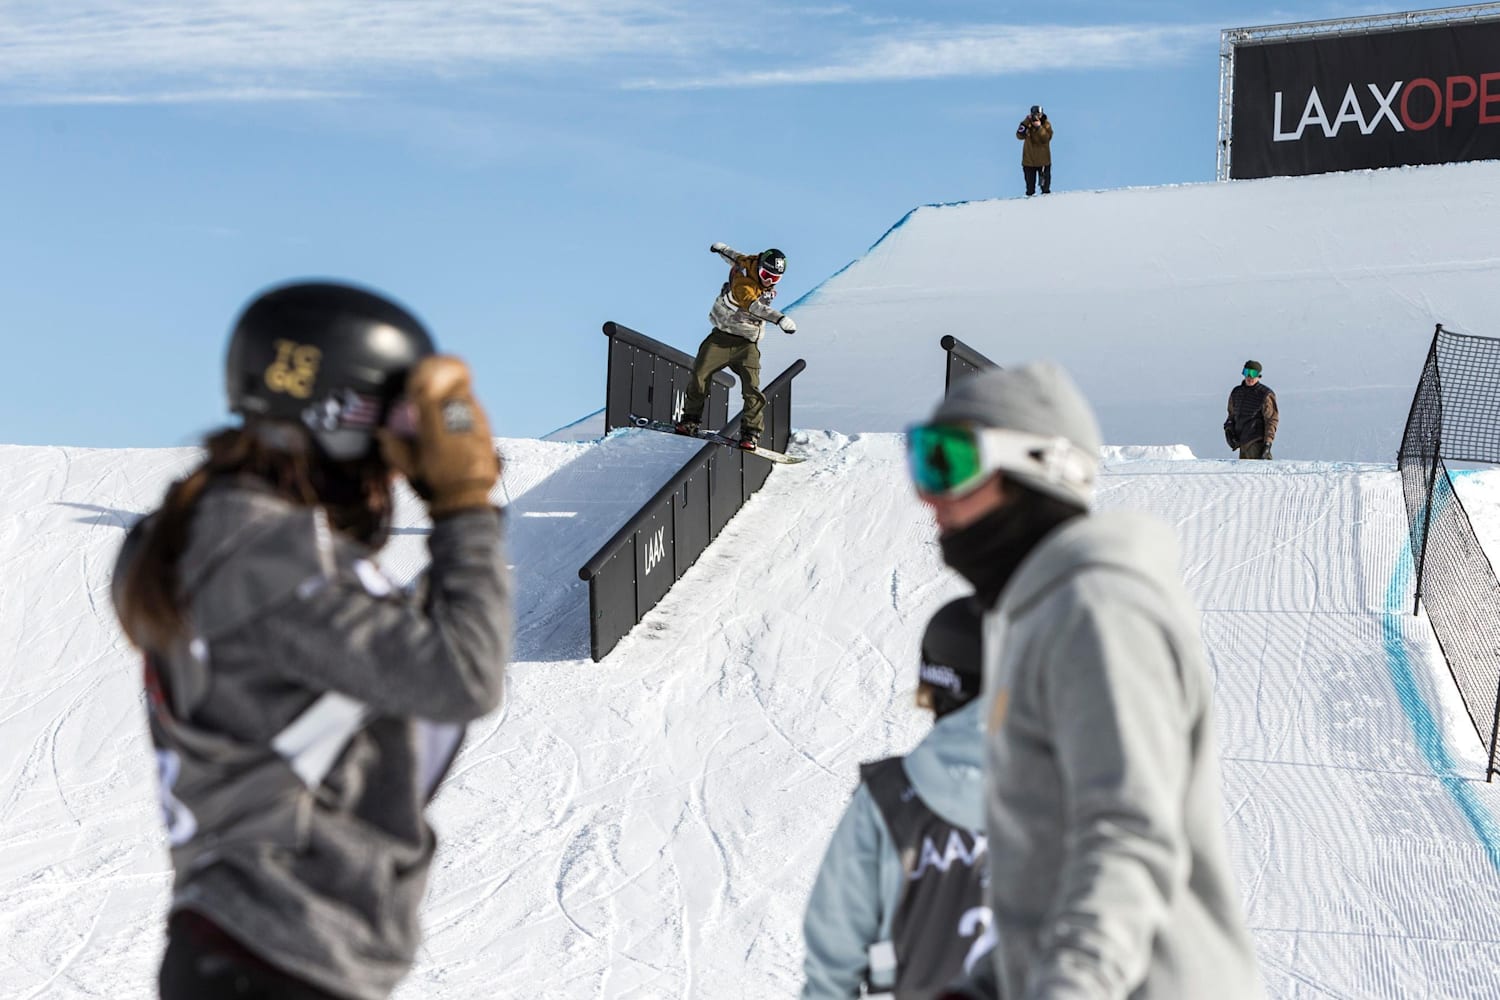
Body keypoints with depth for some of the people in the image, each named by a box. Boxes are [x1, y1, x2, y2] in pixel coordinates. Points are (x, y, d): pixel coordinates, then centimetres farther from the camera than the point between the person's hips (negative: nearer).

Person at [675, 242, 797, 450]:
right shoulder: (743, 283, -22)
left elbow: (737, 257, 19)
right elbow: (752, 305, -42)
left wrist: (722, 249, 39)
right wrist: (779, 318, -55)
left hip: (747, 344, 4)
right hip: (721, 338, -4)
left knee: (752, 389, -11)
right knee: (699, 375, -9)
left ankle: (751, 432, -9)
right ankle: (691, 419, 8)